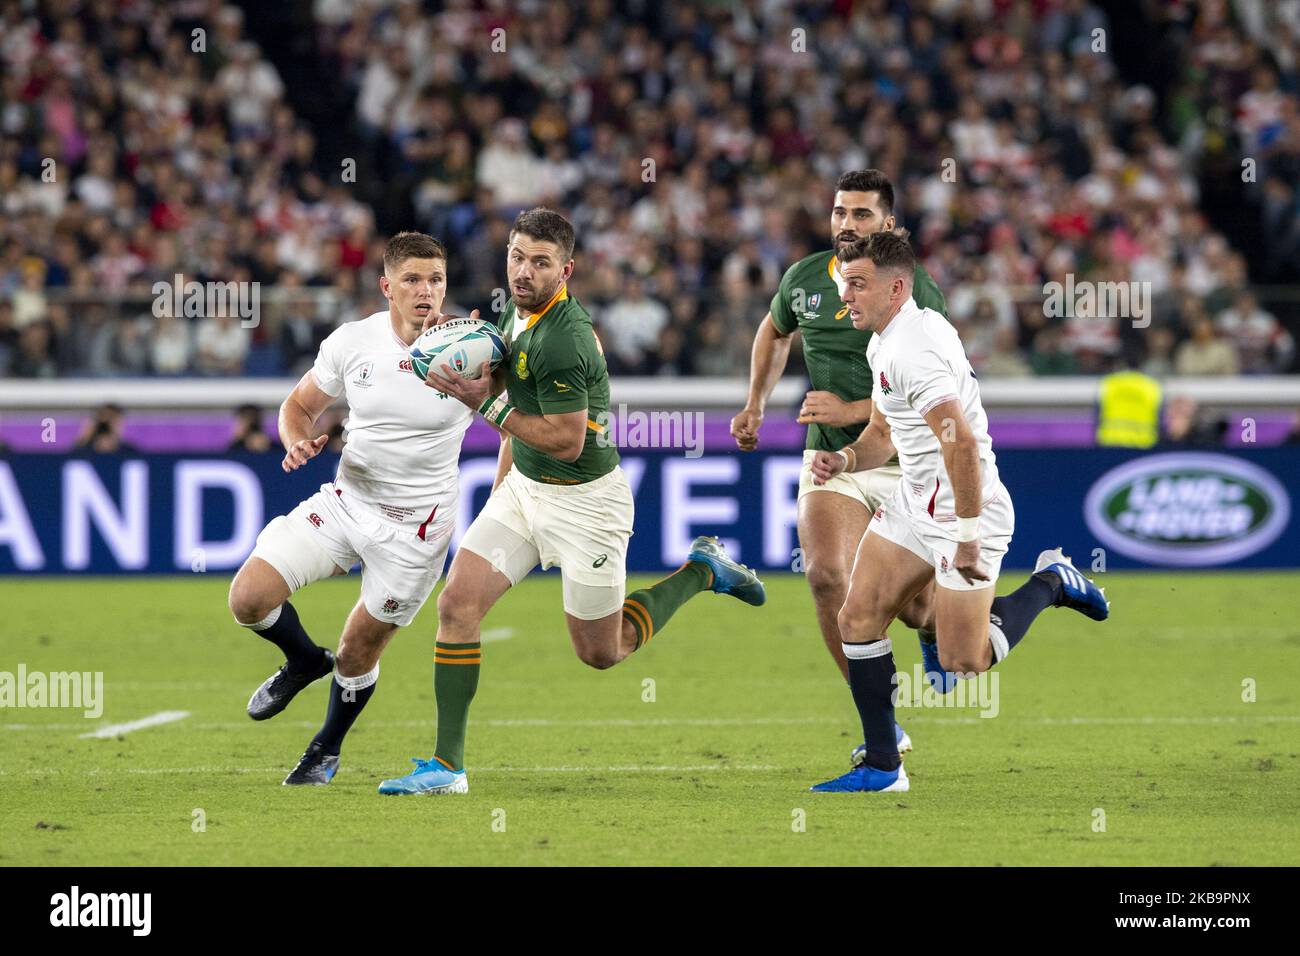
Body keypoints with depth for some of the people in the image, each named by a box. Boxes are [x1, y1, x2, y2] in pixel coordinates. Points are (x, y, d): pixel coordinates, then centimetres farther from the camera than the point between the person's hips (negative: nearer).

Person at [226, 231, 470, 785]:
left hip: (415, 527, -3)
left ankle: (327, 751, 36)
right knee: (248, 599, -11)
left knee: (357, 656, 5)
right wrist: (299, 442, -12)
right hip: (345, 503, 3)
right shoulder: (352, 342, -6)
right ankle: (304, 661, 23)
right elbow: (300, 404, 7)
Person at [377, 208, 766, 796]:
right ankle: (446, 764, -4)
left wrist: (486, 403, -23)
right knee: (457, 604, -8)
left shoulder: (562, 339, -27)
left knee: (601, 652, 8)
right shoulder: (515, 309, 2)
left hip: (584, 499, -8)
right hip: (524, 488, 8)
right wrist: (502, 478, 19)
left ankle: (702, 572, 29)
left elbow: (565, 441, -25)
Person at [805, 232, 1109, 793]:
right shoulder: (885, 343, 9)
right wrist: (844, 460, 0)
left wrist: (967, 538, -28)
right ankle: (881, 767, 6)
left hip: (964, 510, -10)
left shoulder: (913, 349, -25)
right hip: (914, 502, 10)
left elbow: (962, 442, -32)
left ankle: (1050, 583, 19)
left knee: (964, 663, -3)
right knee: (858, 620, 0)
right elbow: (884, 433, 21)